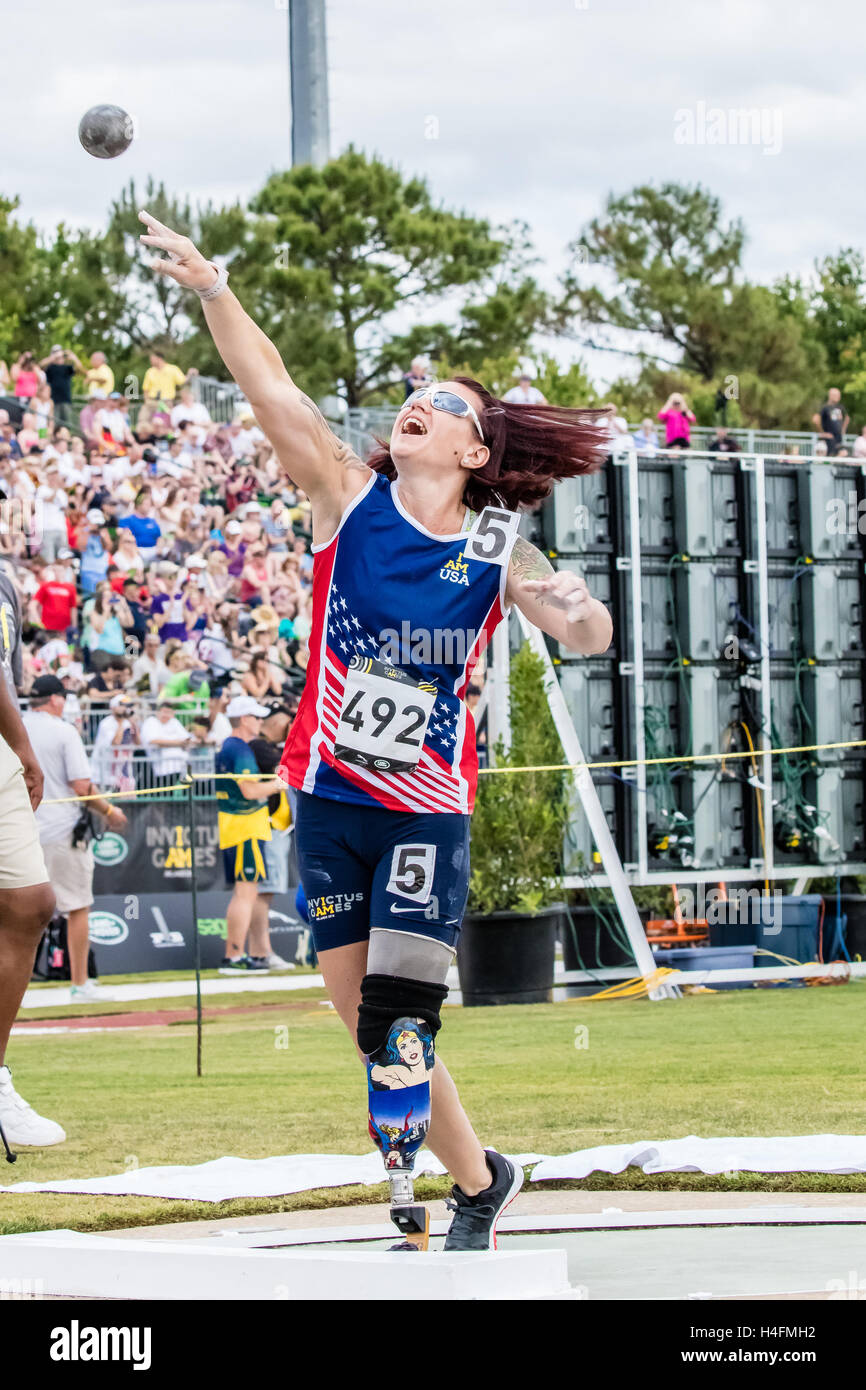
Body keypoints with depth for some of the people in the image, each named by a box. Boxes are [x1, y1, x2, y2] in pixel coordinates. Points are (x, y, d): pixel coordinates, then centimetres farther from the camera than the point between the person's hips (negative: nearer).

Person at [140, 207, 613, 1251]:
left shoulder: (497, 552, -2)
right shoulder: (350, 495, 0)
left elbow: (588, 636, -10)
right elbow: (268, 386, -10)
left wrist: (579, 610, -33)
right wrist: (207, 285, -21)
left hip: (428, 809, -3)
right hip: (328, 795, 3)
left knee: (397, 1017, -12)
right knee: (363, 1018, 8)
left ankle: (429, 1208, -1)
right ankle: (480, 1176, 26)